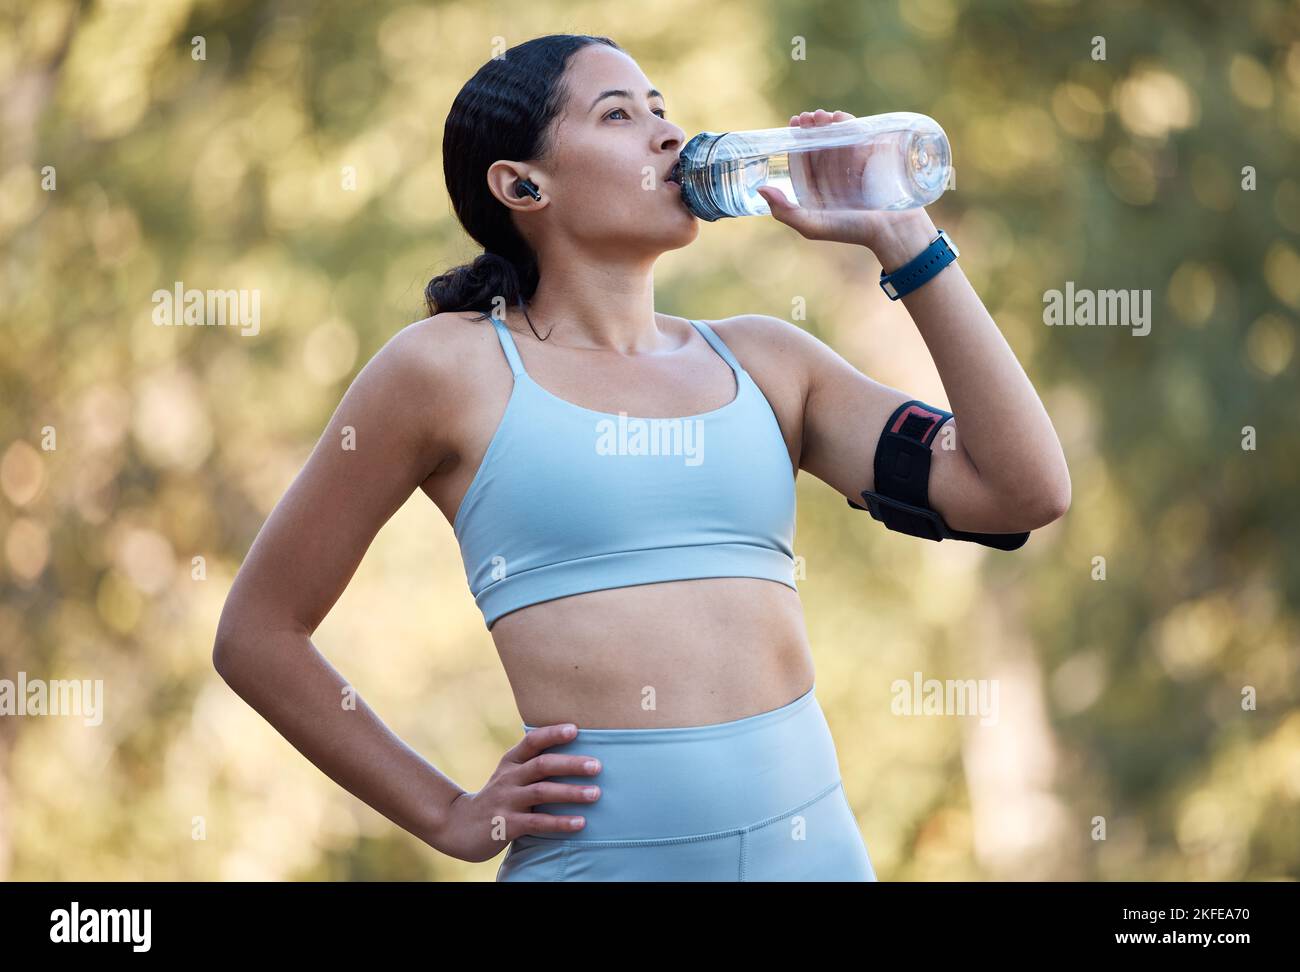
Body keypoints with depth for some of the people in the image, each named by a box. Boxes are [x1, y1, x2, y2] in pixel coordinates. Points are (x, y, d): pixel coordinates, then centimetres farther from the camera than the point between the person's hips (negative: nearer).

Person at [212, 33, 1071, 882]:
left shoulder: (761, 360, 11)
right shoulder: (452, 370, 1)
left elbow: (1026, 491, 2)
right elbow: (256, 634, 5)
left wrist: (901, 237, 3)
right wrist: (451, 819, 1)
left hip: (815, 844, 4)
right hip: (600, 855, -4)